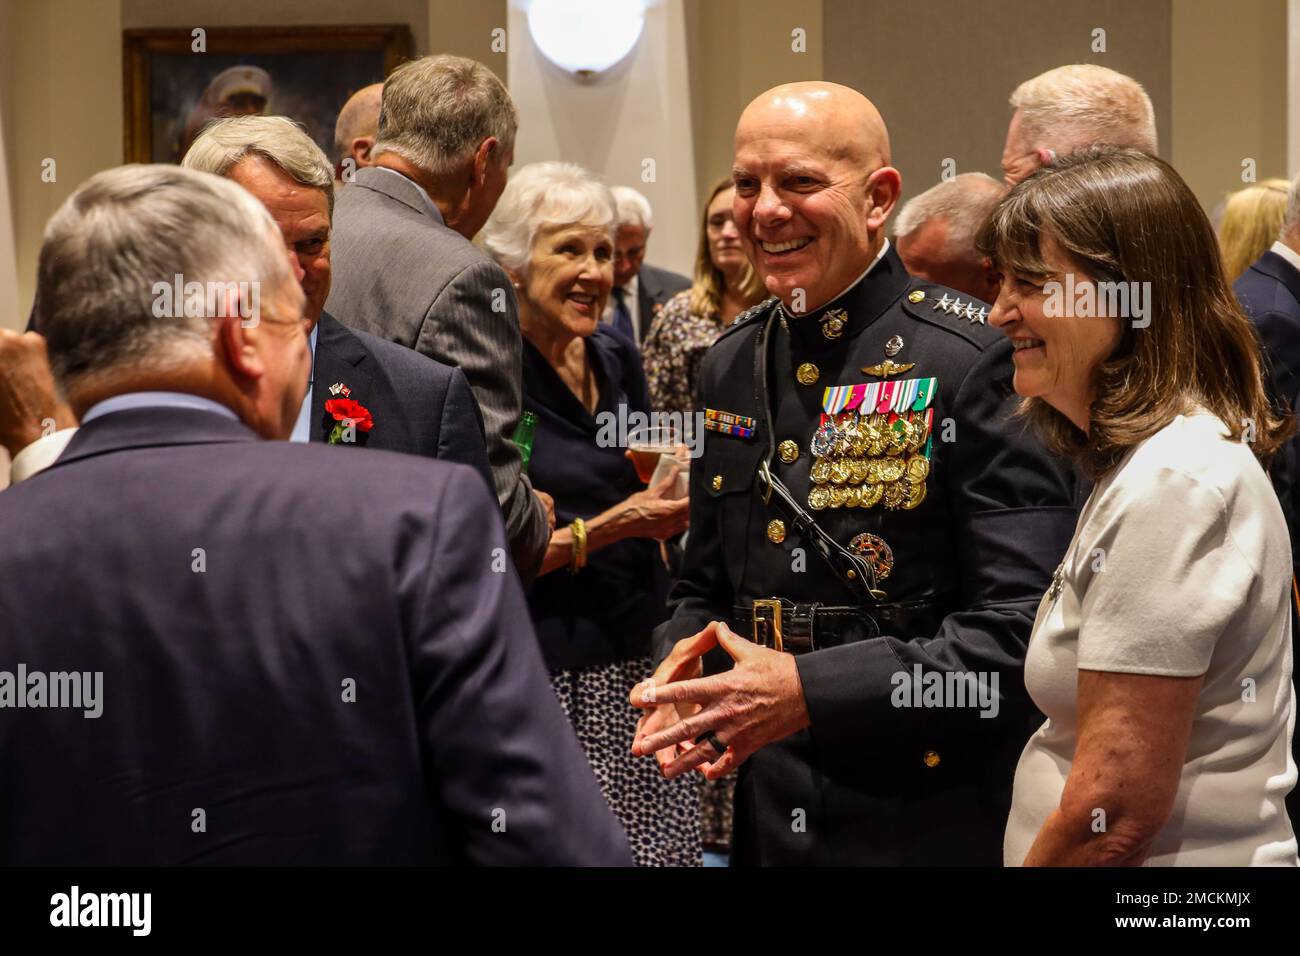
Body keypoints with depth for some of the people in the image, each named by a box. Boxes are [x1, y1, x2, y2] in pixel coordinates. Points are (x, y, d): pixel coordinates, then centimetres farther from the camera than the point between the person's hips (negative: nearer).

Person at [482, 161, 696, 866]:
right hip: (547, 671, -6)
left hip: (640, 653, 6)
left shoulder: (616, 358, 8)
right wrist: (610, 526, -19)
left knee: (663, 847, 4)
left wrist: (668, 506, 0)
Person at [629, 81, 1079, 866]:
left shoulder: (979, 360, -14)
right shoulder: (732, 365, 8)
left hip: (934, 826, -6)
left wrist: (810, 692, -24)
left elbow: (1021, 629, -20)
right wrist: (681, 670, -4)